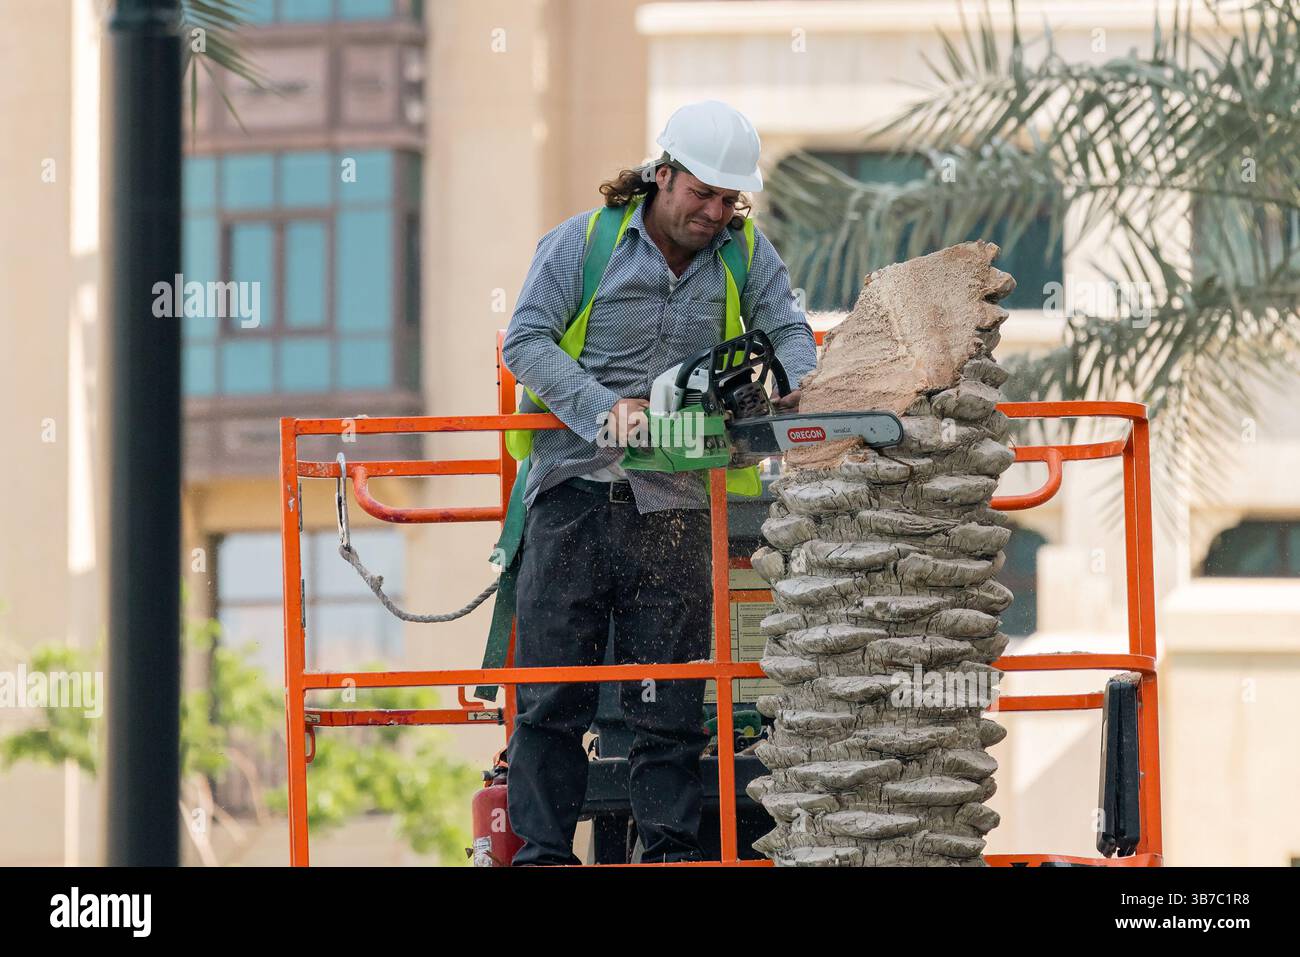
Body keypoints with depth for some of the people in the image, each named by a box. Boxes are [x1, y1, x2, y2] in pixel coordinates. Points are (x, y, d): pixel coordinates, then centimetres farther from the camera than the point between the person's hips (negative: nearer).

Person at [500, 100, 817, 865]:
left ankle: (672, 848, 5)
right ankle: (542, 851, 1)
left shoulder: (746, 253, 7)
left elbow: (790, 332, 6)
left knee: (669, 701, 2)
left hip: (674, 503, 2)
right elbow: (526, 341, -6)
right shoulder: (584, 241, -1)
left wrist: (792, 385, -18)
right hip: (576, 486, -2)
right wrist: (603, 408, -19)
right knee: (552, 692, -2)